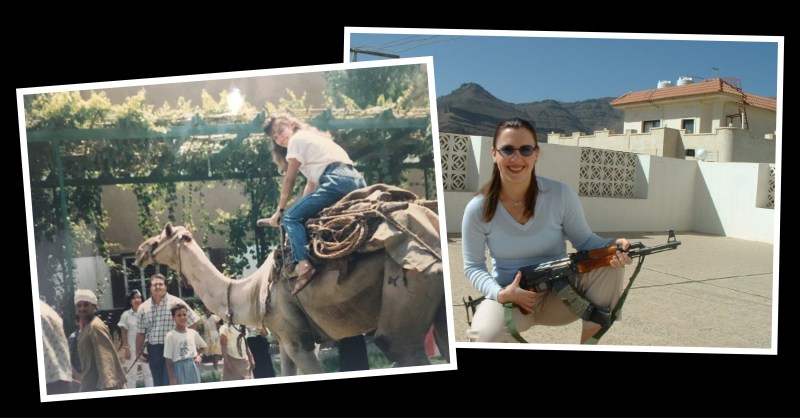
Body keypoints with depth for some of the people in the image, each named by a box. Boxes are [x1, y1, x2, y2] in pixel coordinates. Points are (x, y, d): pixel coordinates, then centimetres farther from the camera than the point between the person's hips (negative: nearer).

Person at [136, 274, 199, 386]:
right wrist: (138, 352, 12)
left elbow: (193, 322, -2)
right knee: (158, 382, 14)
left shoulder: (176, 303, -6)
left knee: (170, 382, -4)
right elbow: (141, 333, 13)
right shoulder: (143, 308, 7)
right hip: (153, 350, 4)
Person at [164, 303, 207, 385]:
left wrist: (200, 356, 0)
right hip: (180, 369, -4)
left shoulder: (193, 333, 5)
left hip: (193, 368, 5)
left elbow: (201, 346, 22)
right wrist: (172, 379, -10)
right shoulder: (170, 336, -7)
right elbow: (168, 361, -7)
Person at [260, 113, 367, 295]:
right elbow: (312, 182, 31)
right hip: (357, 180, 9)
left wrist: (280, 211, 15)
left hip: (338, 181, -9)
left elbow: (289, 181, 9)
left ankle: (303, 264, -25)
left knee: (291, 218, -7)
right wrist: (304, 207, 25)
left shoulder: (297, 139, 10)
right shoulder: (311, 138, 36)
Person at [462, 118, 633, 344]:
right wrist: (501, 294, -23)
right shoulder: (478, 209, -14)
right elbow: (473, 266, -5)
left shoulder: (561, 194, -13)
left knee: (609, 267, -24)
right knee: (486, 336, -34)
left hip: (561, 293, 2)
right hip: (510, 297, -1)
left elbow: (584, 240, -3)